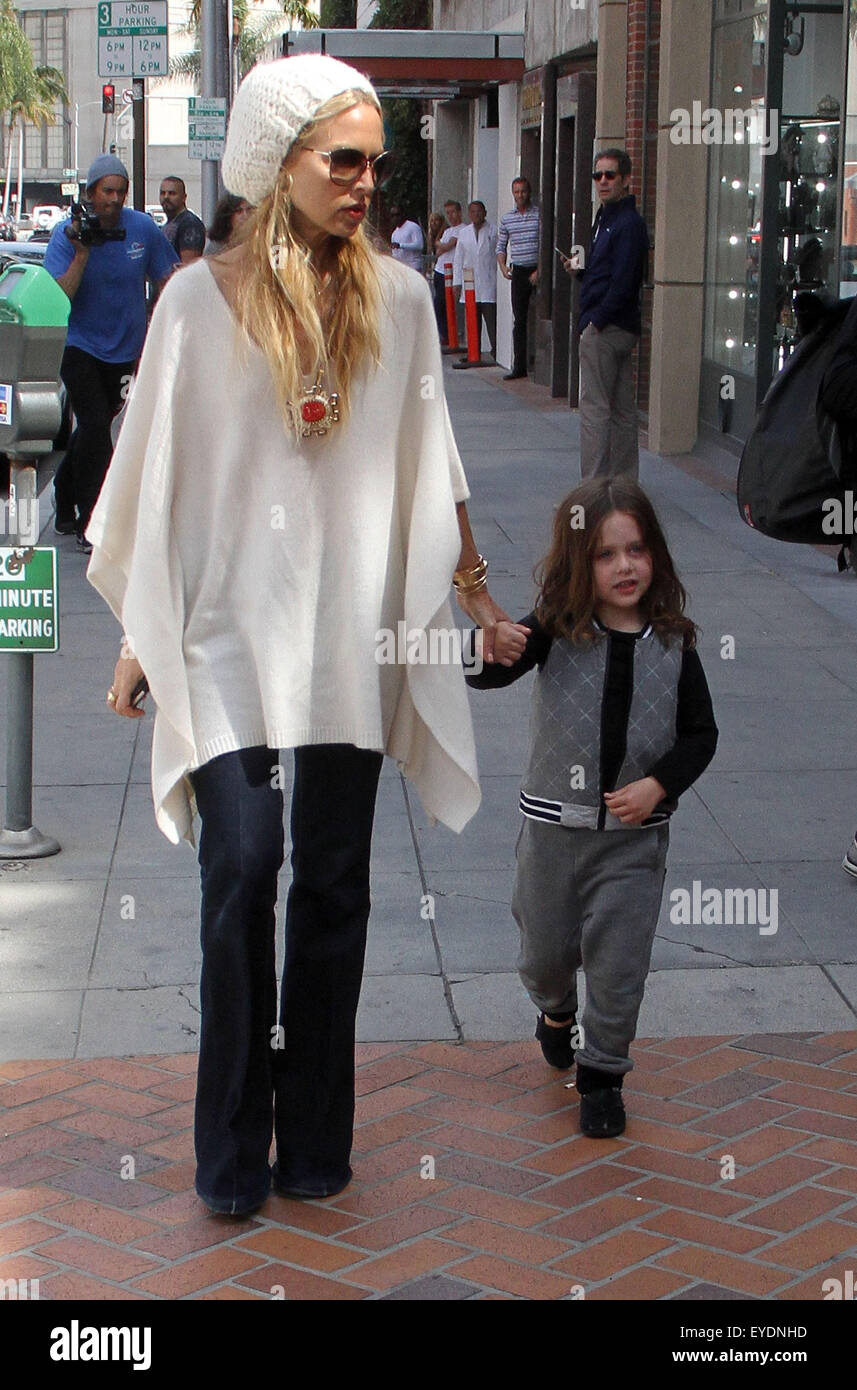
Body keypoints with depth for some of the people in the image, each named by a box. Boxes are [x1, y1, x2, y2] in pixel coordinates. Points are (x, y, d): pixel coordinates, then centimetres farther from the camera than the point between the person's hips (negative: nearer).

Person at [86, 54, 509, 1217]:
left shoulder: (399, 297, 2)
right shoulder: (203, 298, -3)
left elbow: (430, 465, 11)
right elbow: (161, 473, 1)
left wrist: (476, 591, 16)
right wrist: (142, 634, 2)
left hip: (354, 624, 2)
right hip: (232, 617, -2)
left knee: (334, 881, 6)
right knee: (243, 864, -11)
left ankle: (316, 1142, 19)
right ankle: (233, 1151, 5)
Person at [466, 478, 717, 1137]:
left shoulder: (674, 645, -6)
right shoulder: (556, 631, -11)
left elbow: (701, 732, 1)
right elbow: (486, 677, -25)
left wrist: (657, 785, -15)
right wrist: (495, 651, -48)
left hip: (635, 836, 0)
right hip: (553, 826, 0)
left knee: (618, 967, 3)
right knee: (546, 950, 17)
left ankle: (602, 1073, 23)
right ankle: (557, 1012, 49)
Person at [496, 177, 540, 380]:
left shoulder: (539, 215, -1)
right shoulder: (506, 218, 11)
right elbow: (501, 246, 18)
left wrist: (539, 271, -10)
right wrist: (503, 267, 1)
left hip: (538, 270, -3)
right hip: (518, 271, 3)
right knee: (519, 320, 3)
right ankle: (519, 366, 5)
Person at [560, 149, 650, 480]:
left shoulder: (628, 223, -14)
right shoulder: (605, 218, 18)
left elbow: (623, 281, -20)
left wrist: (596, 322, -17)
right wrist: (579, 269, 5)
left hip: (606, 329, -10)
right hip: (623, 329, 10)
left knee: (594, 407, -8)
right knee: (621, 409, 11)